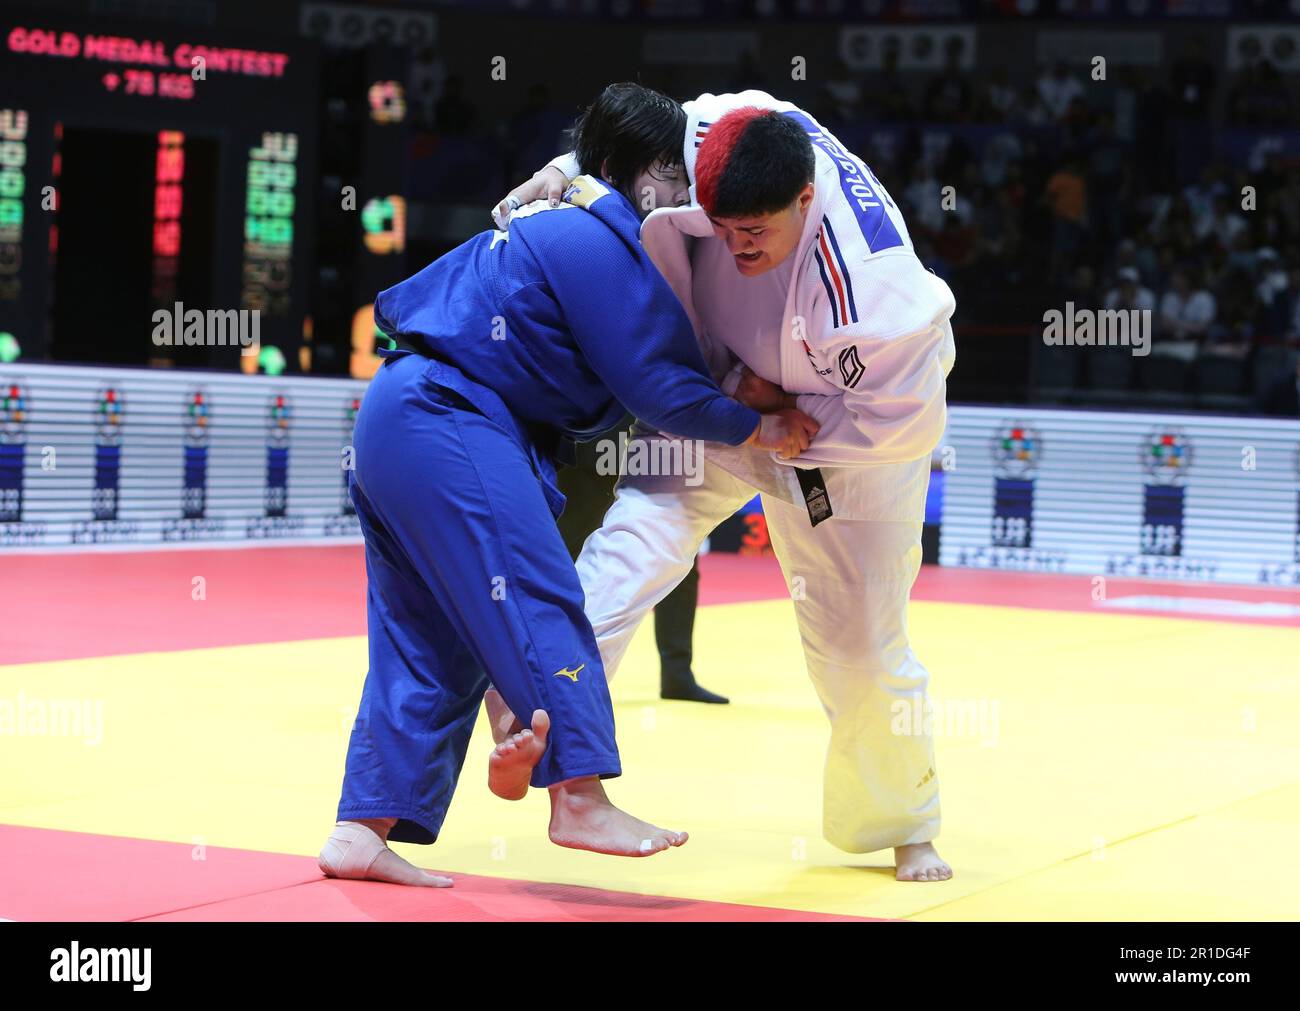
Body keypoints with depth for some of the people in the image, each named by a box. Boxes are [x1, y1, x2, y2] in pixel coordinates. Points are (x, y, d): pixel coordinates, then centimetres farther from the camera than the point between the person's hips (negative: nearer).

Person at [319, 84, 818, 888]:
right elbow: (654, 382, -12)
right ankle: (580, 798, -10)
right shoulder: (598, 241, -11)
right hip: (451, 428, -11)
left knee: (431, 641, 9)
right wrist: (755, 429, -2)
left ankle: (364, 831, 8)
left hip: (395, 419, 11)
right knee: (538, 601, -10)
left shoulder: (551, 220, 22)